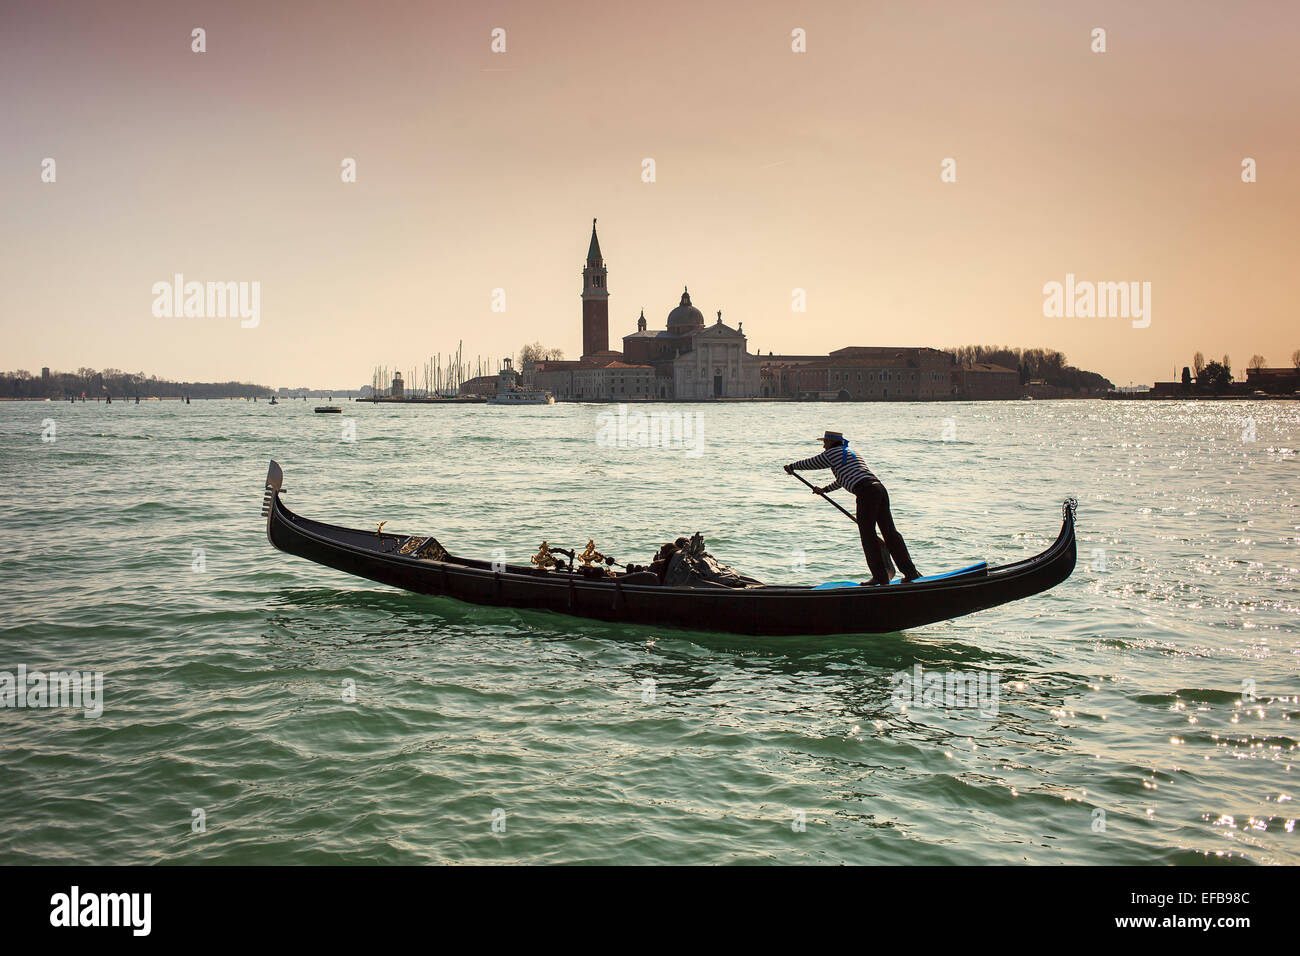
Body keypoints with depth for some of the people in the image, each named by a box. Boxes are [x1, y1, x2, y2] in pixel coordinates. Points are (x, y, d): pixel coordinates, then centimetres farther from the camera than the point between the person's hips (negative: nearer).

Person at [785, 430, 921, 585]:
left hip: (866, 491, -8)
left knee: (868, 535, -2)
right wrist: (825, 490, 54)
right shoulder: (849, 453, 33)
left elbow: (810, 463, 20)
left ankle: (880, 577, -2)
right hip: (880, 488, 8)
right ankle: (910, 571, 4)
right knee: (890, 532, 7)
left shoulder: (832, 453, 7)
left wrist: (792, 466, 37)